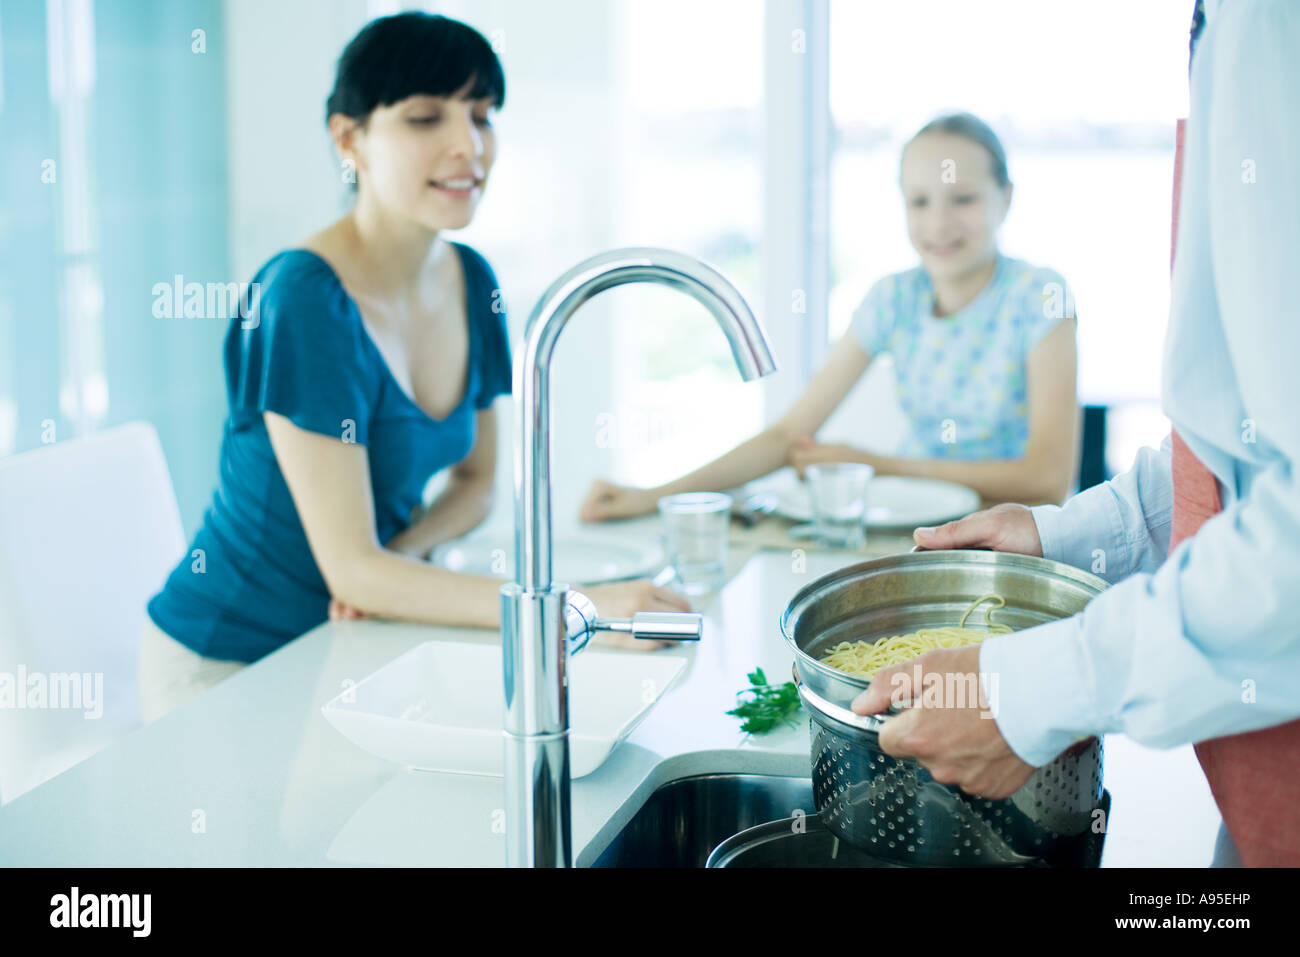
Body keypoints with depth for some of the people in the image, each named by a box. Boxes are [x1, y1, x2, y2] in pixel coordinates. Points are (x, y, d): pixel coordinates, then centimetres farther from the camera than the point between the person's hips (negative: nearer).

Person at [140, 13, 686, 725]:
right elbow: (351, 568, -24)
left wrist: (396, 556, -10)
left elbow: (475, 484, 11)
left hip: (350, 640, 6)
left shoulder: (471, 281, -1)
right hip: (228, 662, -6)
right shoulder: (304, 298, -22)